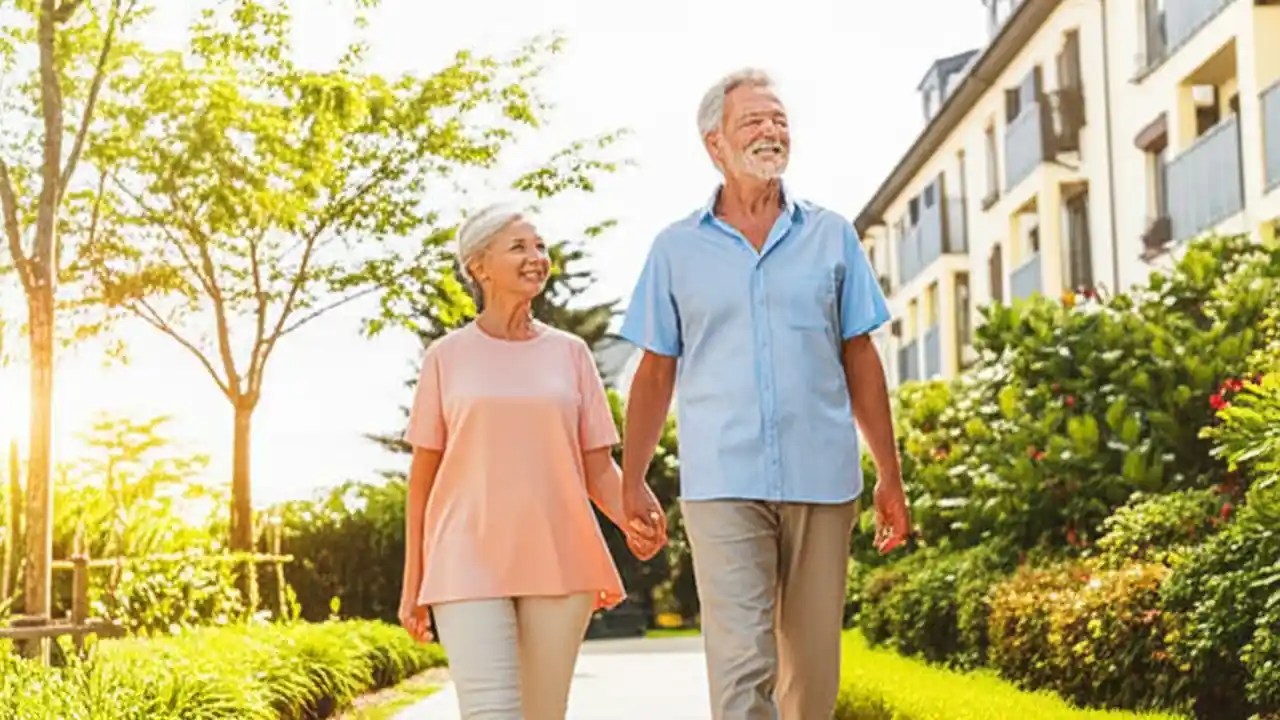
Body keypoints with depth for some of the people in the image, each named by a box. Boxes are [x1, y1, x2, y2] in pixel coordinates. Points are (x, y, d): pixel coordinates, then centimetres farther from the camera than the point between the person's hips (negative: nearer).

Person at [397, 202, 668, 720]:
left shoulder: (569, 353, 10)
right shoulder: (448, 357, 6)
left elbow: (598, 466, 8)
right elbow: (422, 476, 8)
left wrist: (633, 518, -13)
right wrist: (412, 582, 6)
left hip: (558, 562, 2)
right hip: (469, 566, -2)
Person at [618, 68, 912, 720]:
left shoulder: (831, 236, 10)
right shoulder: (676, 248, 7)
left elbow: (860, 360, 11)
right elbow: (656, 372, 10)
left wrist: (890, 475, 9)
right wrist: (631, 482, 6)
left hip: (822, 480, 2)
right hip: (723, 486, -2)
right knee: (740, 665, -11)